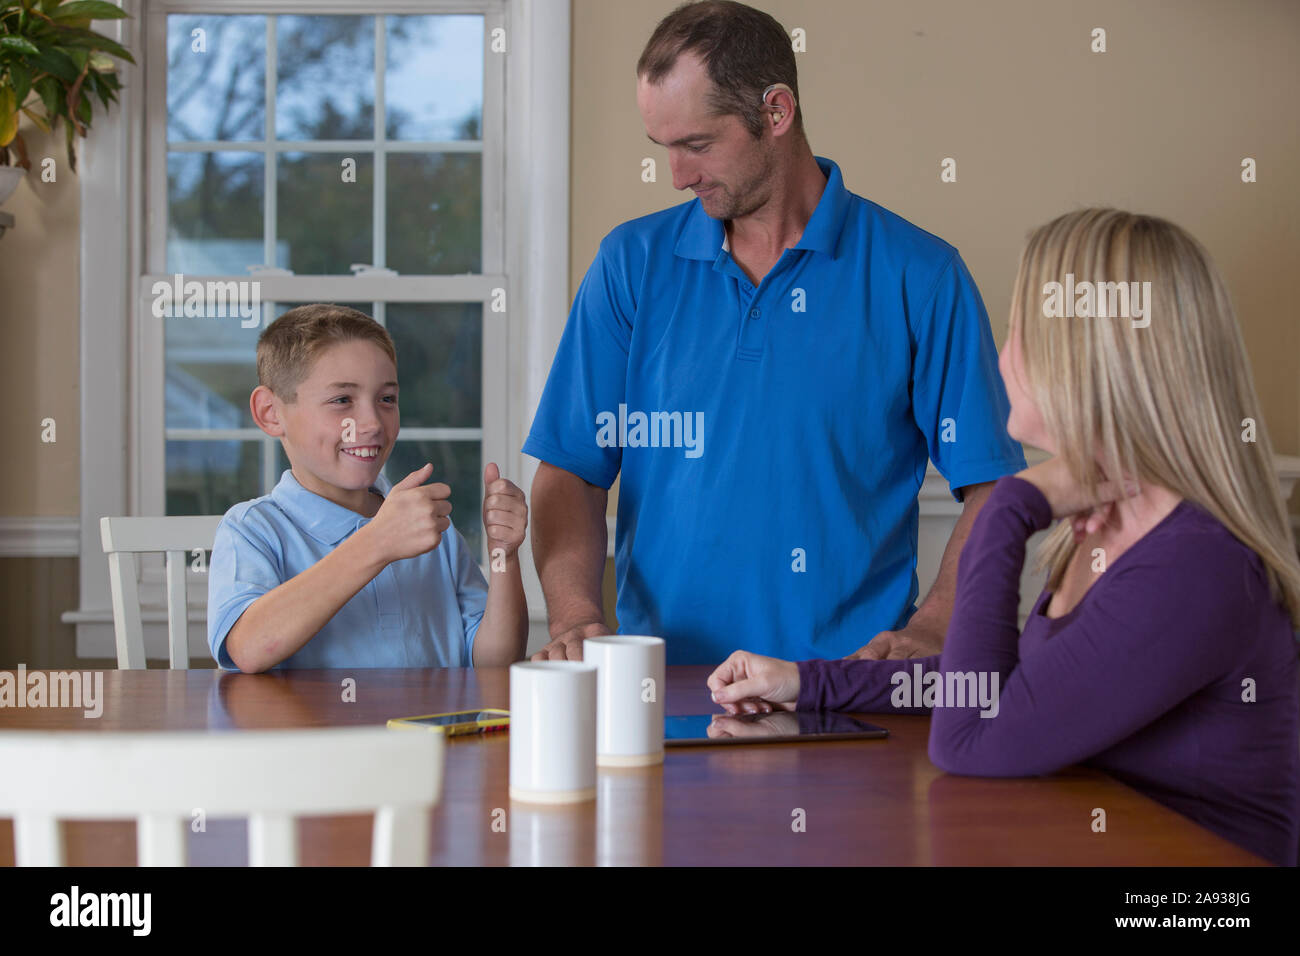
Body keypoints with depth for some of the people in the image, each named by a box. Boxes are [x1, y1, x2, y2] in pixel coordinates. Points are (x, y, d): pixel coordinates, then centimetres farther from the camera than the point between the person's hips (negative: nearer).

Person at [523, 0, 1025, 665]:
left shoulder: (918, 275, 3)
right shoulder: (631, 264, 10)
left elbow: (992, 489, 2)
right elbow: (571, 470, 9)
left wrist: (928, 634, -12)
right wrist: (575, 616, -8)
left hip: (848, 681, -1)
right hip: (662, 678, 2)